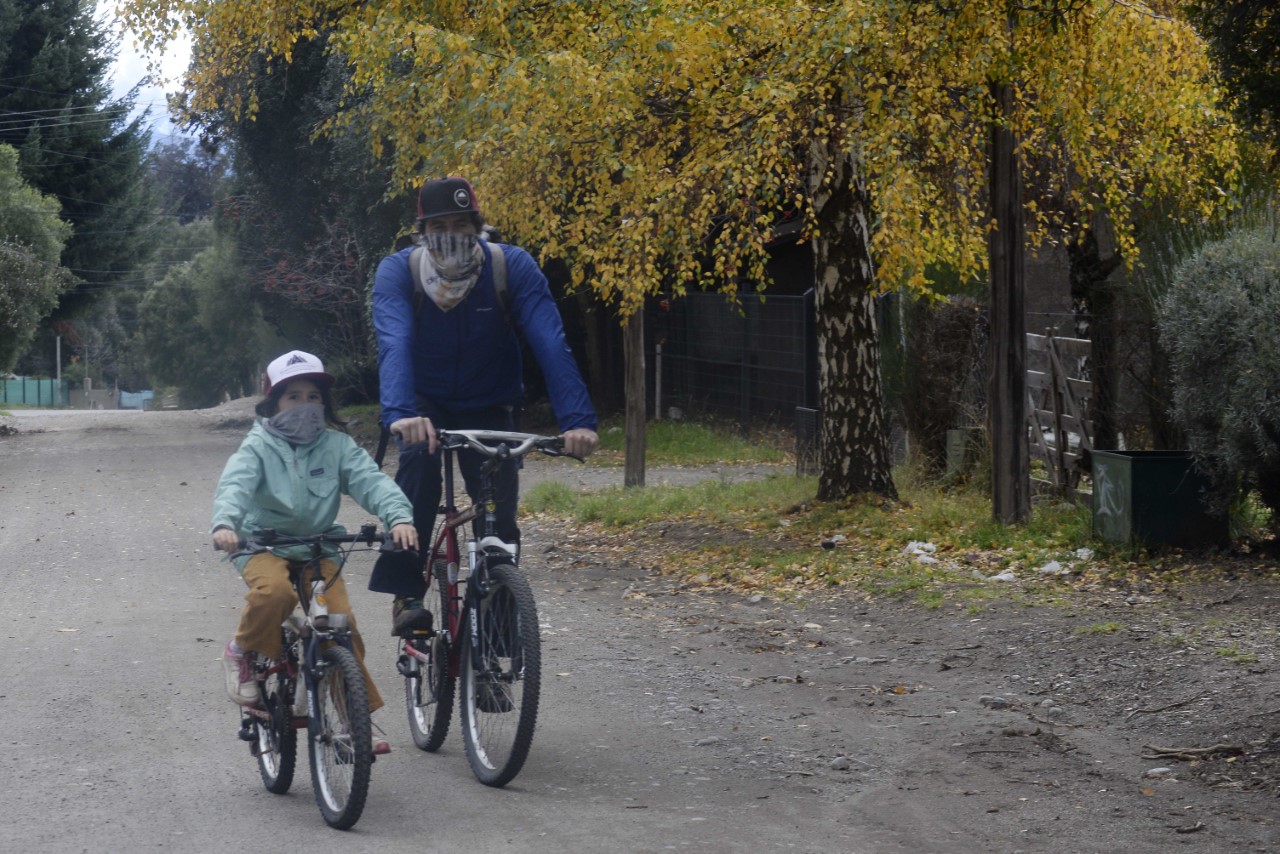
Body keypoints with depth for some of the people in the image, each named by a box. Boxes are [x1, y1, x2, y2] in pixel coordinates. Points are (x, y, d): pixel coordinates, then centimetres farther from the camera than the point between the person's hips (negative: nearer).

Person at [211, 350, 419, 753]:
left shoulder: (337, 446, 3)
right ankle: (241, 651, -6)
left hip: (318, 547, 3)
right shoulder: (259, 446, -3)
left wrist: (398, 516, -31)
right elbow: (235, 484, -20)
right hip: (264, 544, -2)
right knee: (275, 591, -35)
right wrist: (224, 524, -42)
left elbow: (370, 480, -11)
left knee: (342, 622, -14)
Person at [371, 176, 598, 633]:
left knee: (499, 515, -12)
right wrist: (400, 414, -56)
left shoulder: (514, 267, -21)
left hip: (488, 407, 1)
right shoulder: (397, 271, -21)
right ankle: (406, 594, -29)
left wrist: (577, 419, -46)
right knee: (419, 452, -33)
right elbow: (394, 344, -37)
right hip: (425, 403, -1)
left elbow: (550, 344, -31)